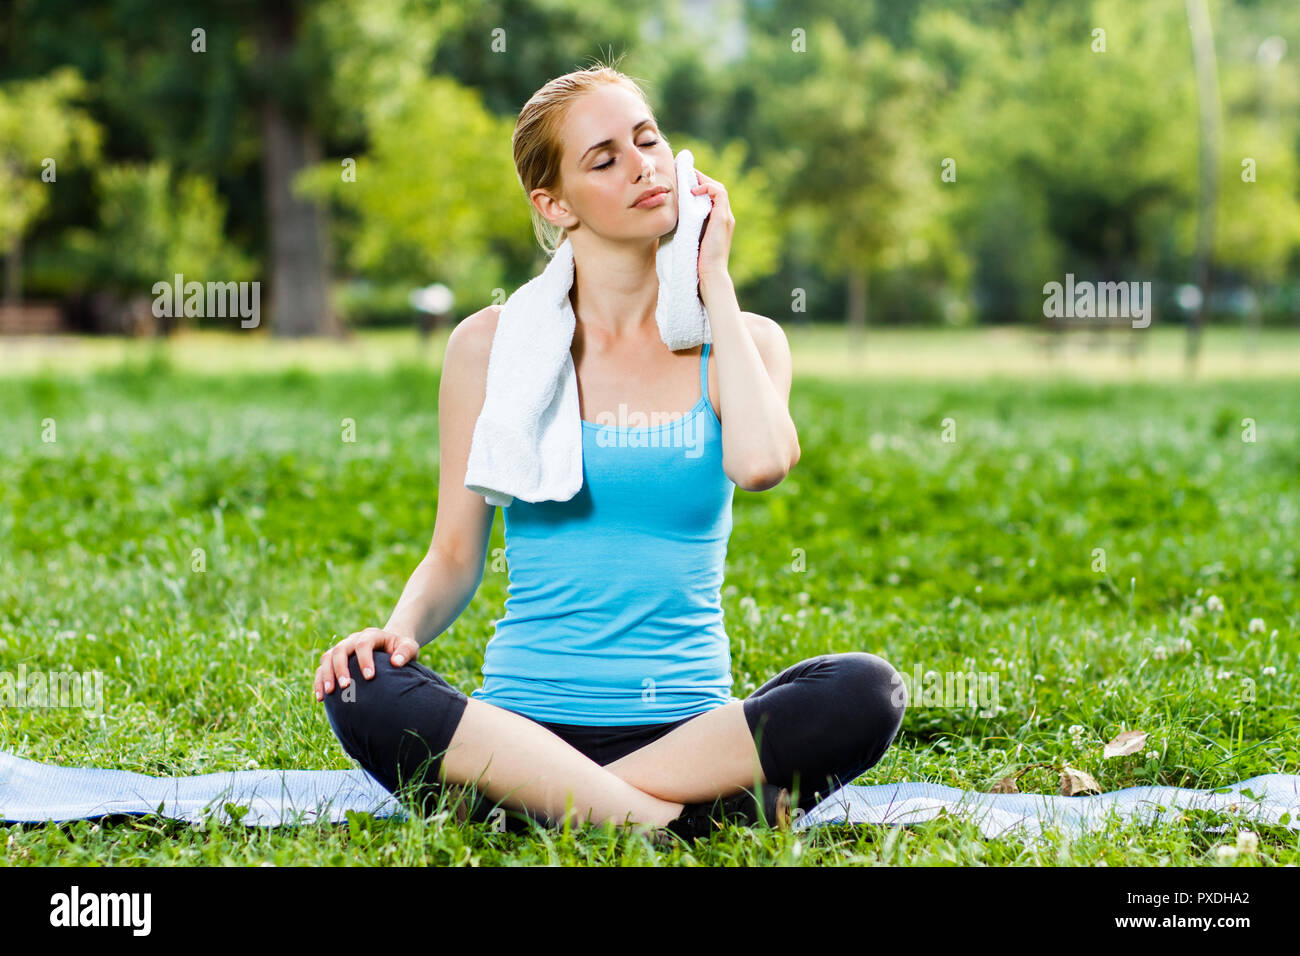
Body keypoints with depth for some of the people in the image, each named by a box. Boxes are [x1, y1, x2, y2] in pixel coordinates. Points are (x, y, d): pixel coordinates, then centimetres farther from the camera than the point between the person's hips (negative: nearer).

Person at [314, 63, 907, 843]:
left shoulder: (745, 341, 8)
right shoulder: (492, 346, 6)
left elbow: (760, 463, -15)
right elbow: (455, 558, 9)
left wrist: (715, 280, -3)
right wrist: (401, 629, -15)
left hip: (693, 728, 1)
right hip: (524, 722, 0)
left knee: (866, 690, -29)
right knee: (361, 687, -30)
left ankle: (526, 797, -26)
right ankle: (673, 820, -29)